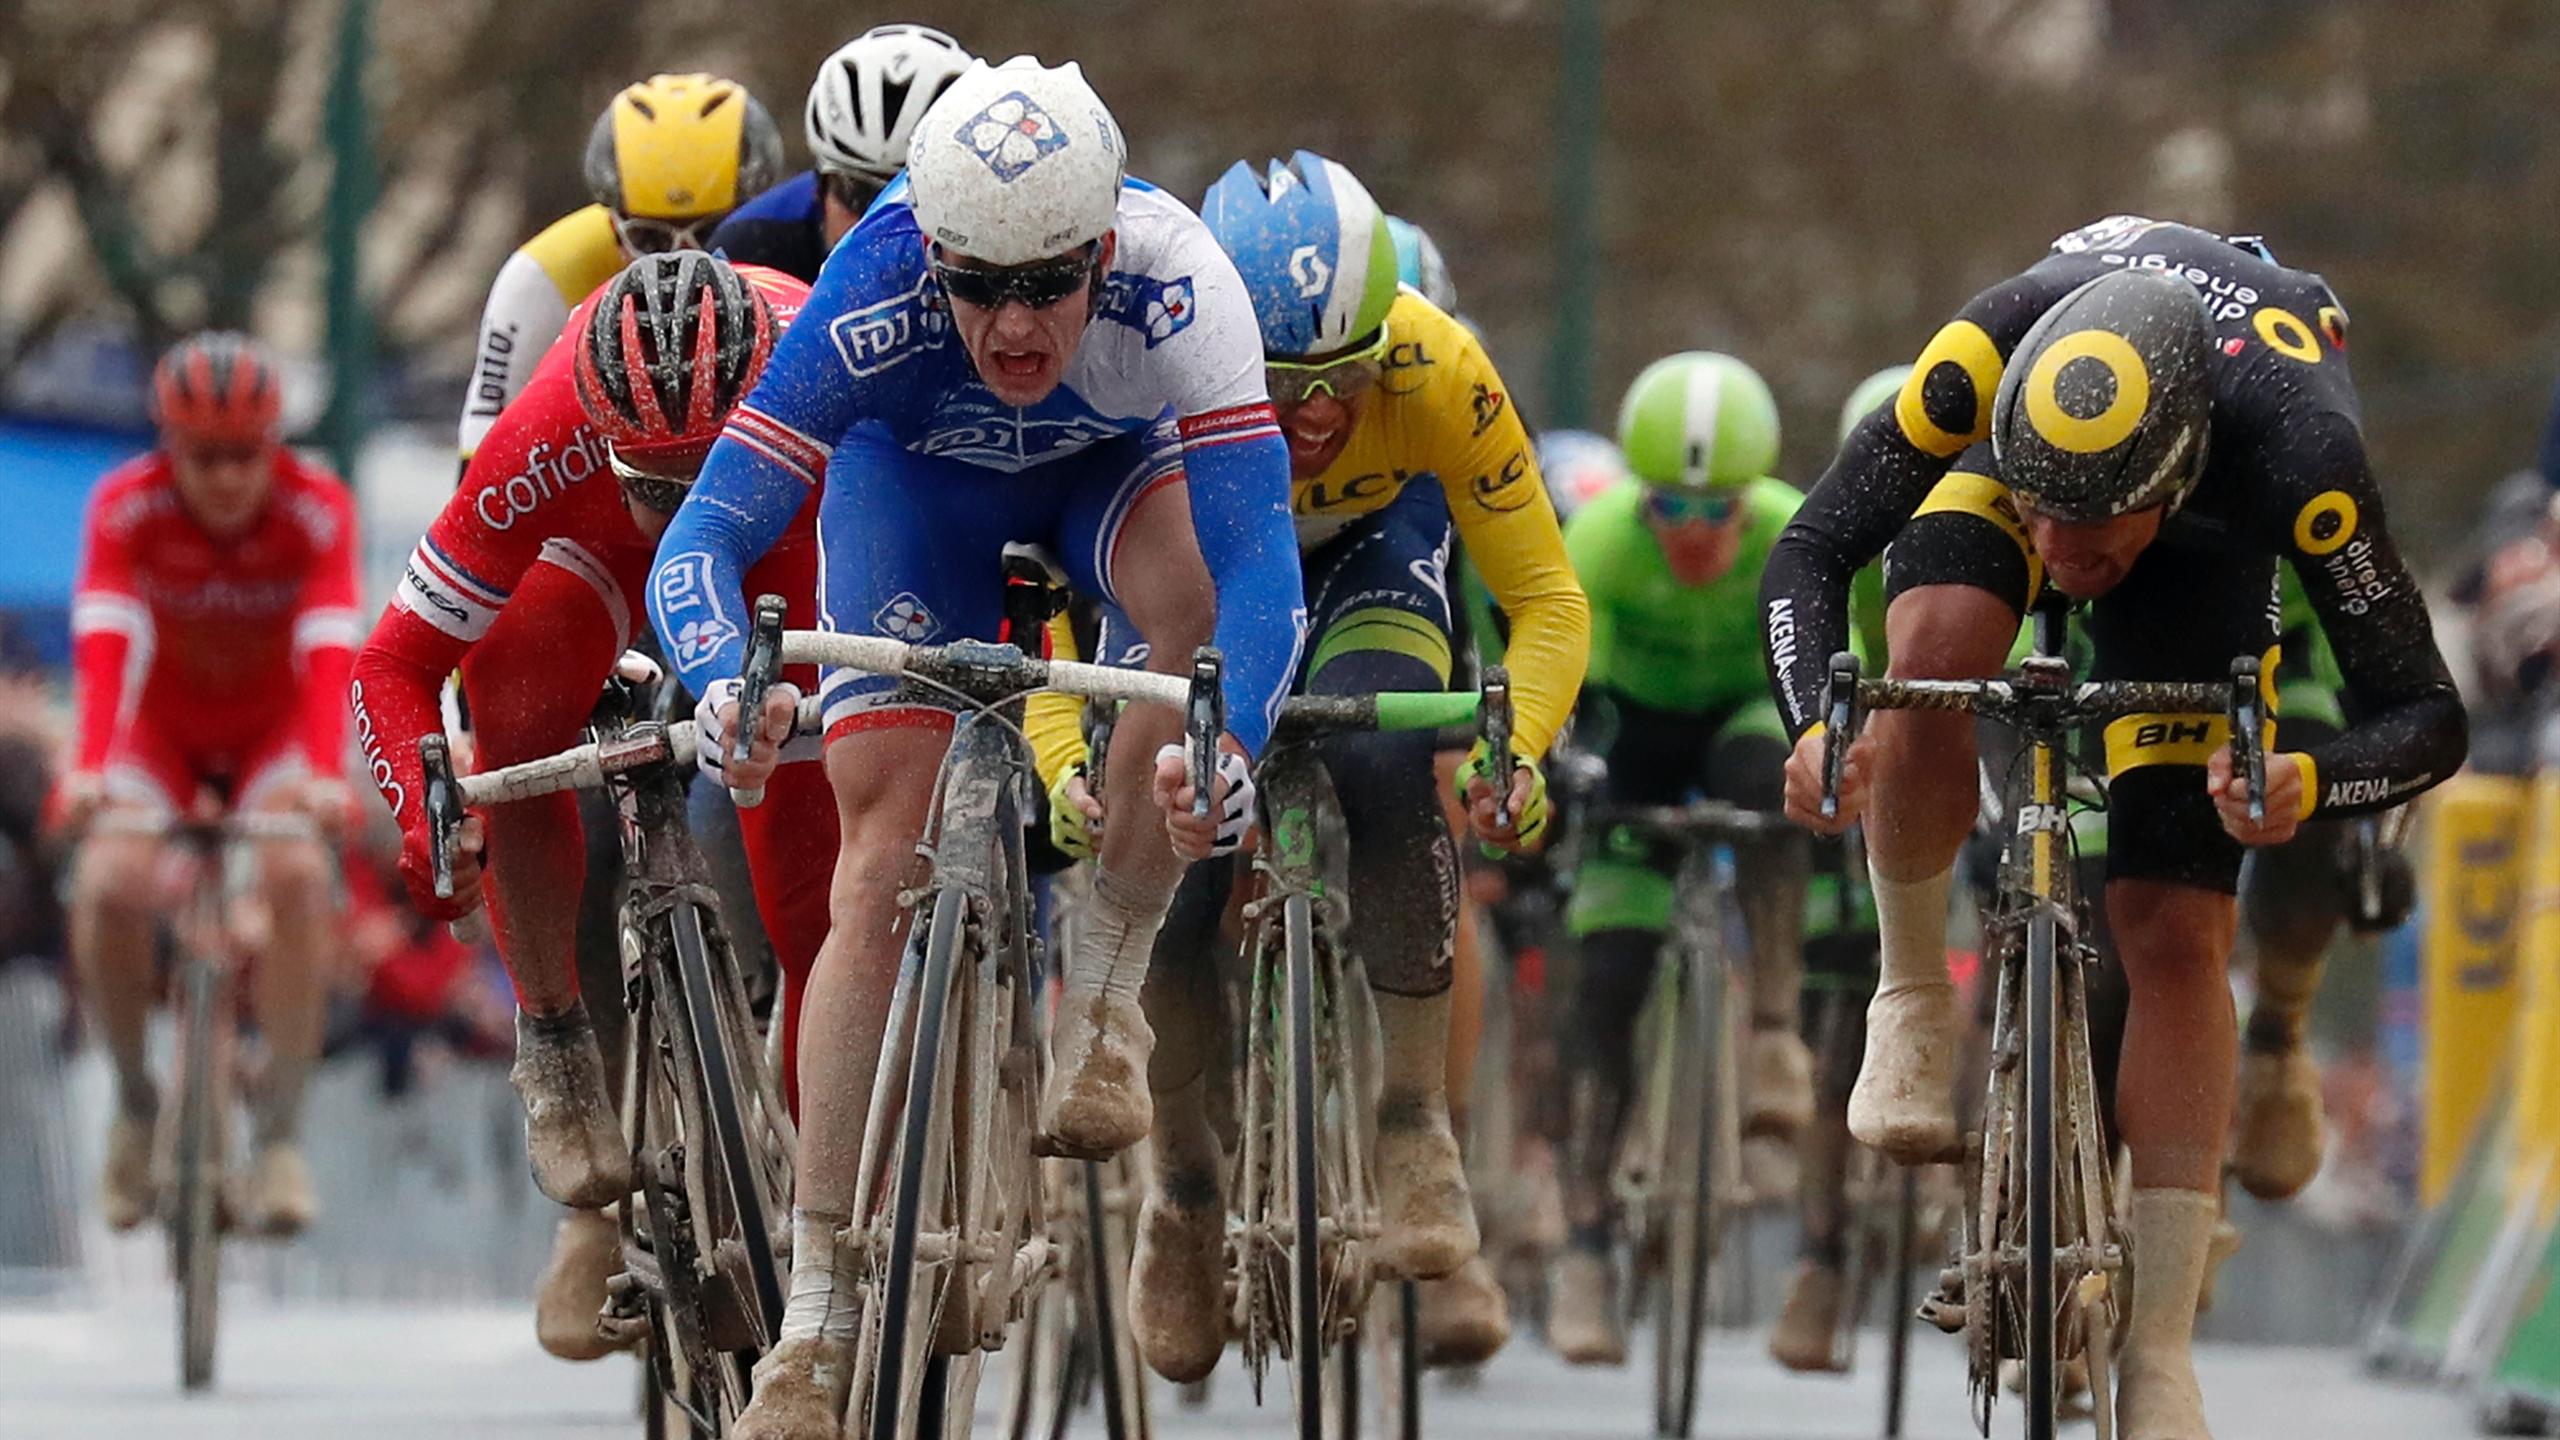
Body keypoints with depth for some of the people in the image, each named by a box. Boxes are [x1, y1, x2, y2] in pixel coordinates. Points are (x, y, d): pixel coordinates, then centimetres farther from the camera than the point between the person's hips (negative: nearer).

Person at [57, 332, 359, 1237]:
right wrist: (88, 770, -51)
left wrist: (326, 776, -51)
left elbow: (330, 652, -35)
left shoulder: (315, 510, -24)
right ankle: (134, 1100, 0)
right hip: (161, 730, 0)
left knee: (296, 875, -30)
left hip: (273, 732, 0)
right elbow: (105, 647, -35)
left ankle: (280, 1129, -19)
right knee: (112, 886, -26)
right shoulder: (126, 508, -23)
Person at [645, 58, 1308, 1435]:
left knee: (1203, 595, -35)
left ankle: (1100, 997, -15)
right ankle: (817, 1315, -9)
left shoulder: (1174, 285, -40)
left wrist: (1229, 744, -65)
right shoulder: (873, 301, -40)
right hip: (919, 473, 0)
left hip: (1114, 456, 0)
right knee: (882, 860, -13)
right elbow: (705, 536, -41)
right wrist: (724, 685, -63)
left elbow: (1258, 548, -47)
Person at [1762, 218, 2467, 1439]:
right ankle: (1912, 1000, -10)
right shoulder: (1989, 357, -41)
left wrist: (2309, 782, -56)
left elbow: (2426, 717, -35)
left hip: (2204, 541, -1)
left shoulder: (2295, 452, -43)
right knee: (1937, 648, -34)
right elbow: (1812, 552, -31)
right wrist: (1814, 728, -49)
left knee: (2177, 932, -10)